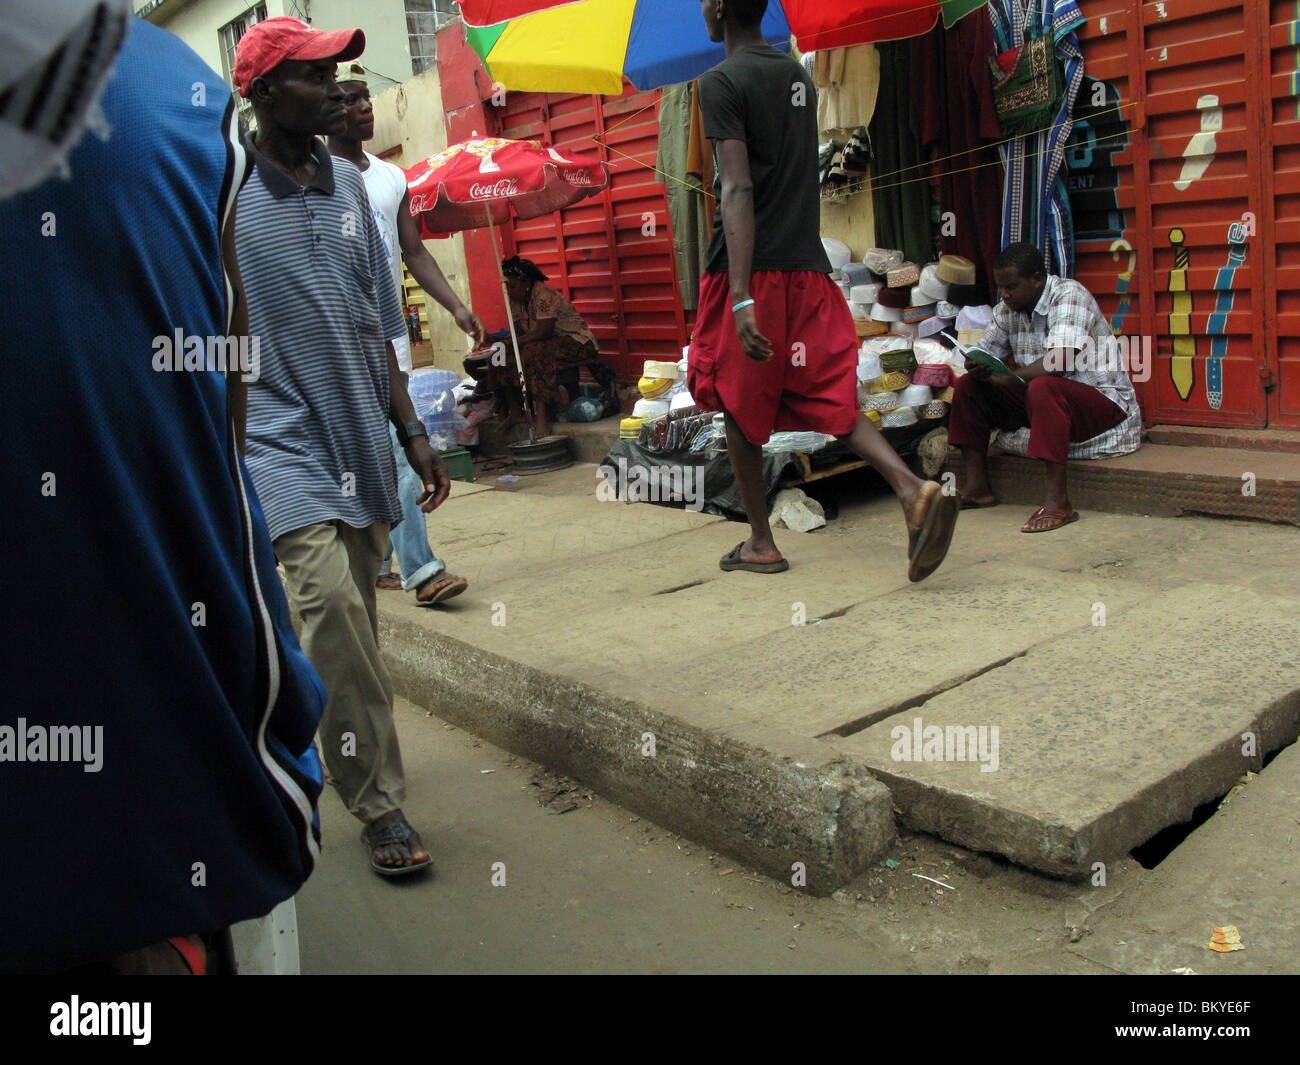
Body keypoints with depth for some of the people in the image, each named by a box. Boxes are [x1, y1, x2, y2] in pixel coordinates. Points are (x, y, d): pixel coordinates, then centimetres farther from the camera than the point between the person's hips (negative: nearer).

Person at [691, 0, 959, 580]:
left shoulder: (720, 82, -7)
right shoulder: (798, 75, 17)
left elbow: (738, 190, -20)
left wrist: (742, 298, -26)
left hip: (752, 271, -6)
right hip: (808, 266, 6)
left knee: (739, 407, 9)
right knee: (829, 400, 6)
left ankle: (760, 543, 17)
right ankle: (913, 489, -17)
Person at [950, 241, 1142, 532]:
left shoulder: (1069, 295, -18)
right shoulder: (1007, 308, 5)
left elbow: (1059, 361, -31)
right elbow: (985, 353, 9)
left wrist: (1008, 378, -23)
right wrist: (977, 367, -16)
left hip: (1103, 400, -8)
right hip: (1042, 398, 8)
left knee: (1043, 387, -39)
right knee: (969, 385, -3)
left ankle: (1057, 502, -39)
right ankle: (976, 488, -5)